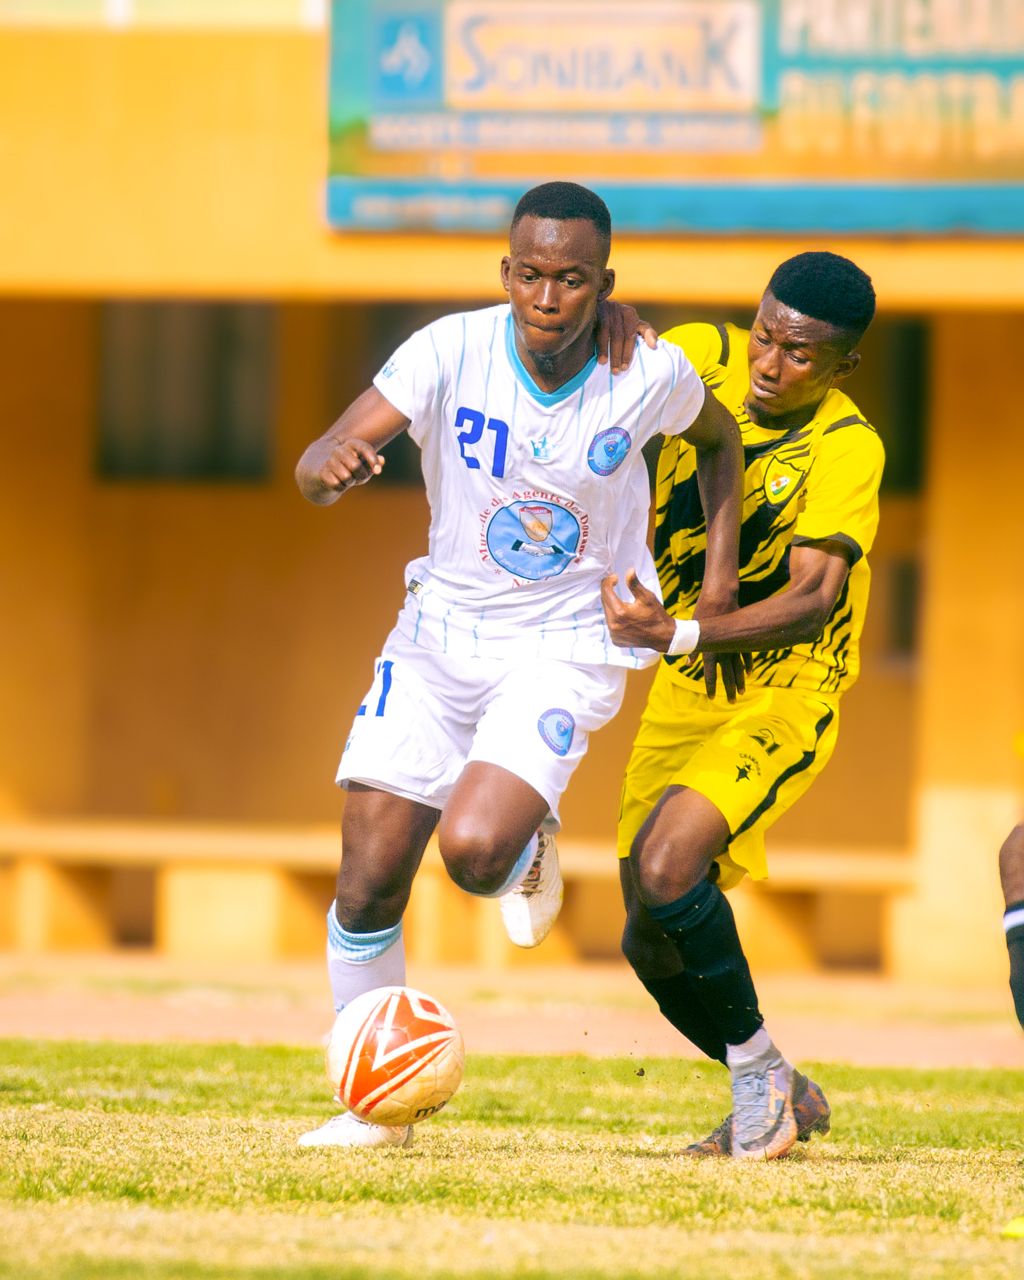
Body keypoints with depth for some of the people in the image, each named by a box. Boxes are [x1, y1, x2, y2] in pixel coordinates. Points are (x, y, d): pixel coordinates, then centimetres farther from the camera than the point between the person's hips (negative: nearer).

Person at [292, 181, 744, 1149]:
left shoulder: (652, 377, -13)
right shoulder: (452, 351, -15)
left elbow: (719, 439, 11)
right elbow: (322, 461, -22)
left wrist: (721, 569, 2)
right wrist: (330, 466, -45)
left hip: (568, 644, -2)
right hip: (442, 629, 2)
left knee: (475, 850, -26)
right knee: (368, 883, -3)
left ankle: (529, 854, 13)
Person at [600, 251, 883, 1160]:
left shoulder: (846, 448, -18)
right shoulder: (700, 361, -6)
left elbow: (813, 598, -27)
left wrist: (679, 633, -39)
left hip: (782, 693, -6)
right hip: (685, 691, 6)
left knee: (666, 867, -28)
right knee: (651, 943, 6)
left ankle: (760, 1072, -8)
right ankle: (782, 1101, 29)